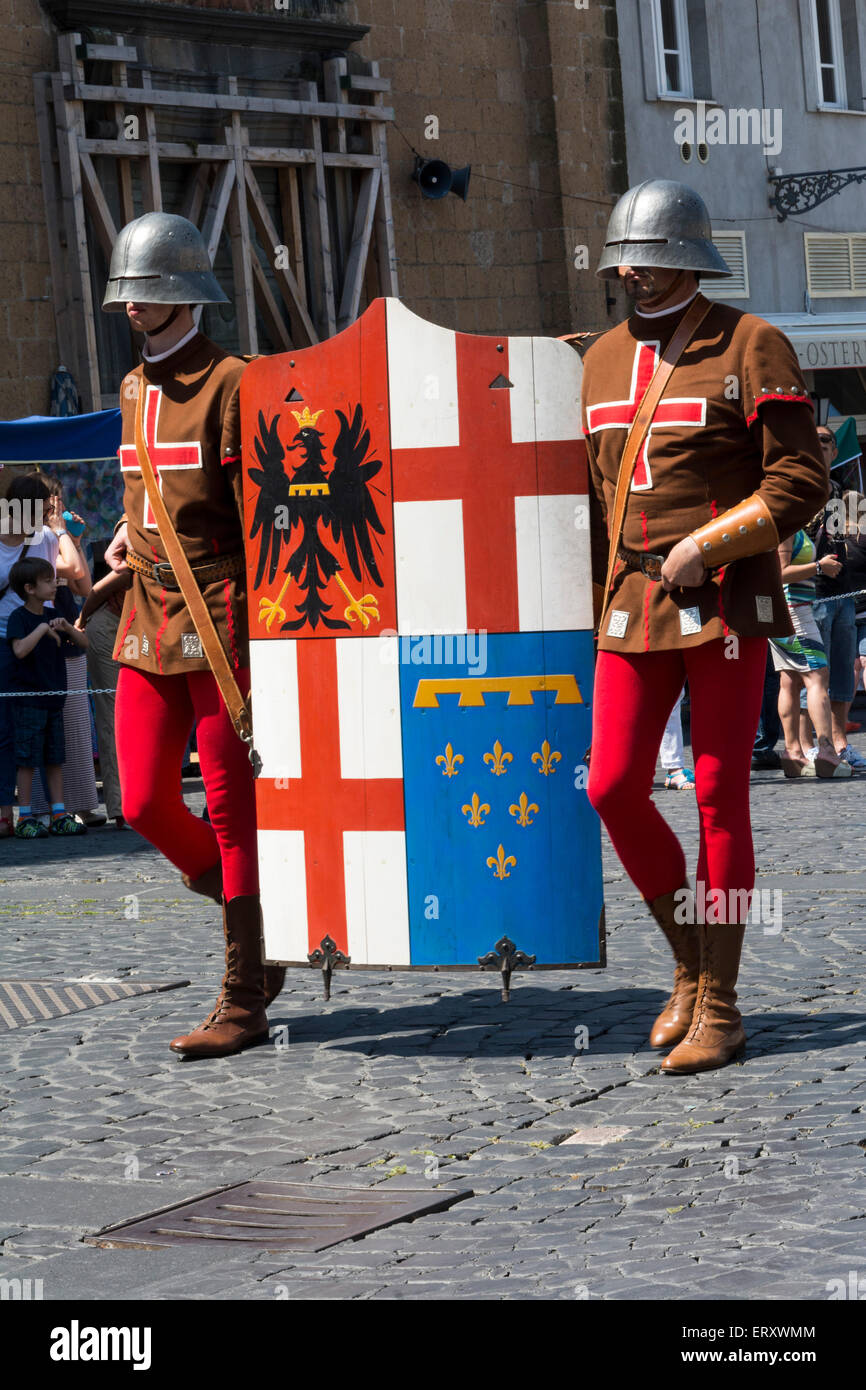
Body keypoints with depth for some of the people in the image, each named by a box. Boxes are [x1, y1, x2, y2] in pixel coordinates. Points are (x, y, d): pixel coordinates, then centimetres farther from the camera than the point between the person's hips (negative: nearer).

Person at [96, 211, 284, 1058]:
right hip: (147, 622, 8)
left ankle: (243, 1003, 3)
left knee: (233, 810, -3)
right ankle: (259, 941, 25)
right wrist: (128, 536, 11)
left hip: (219, 623, -8)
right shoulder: (133, 389, 15)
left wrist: (257, 627, -17)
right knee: (146, 805, 5)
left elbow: (258, 510, -12)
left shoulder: (229, 383, -9)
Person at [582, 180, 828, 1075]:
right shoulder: (603, 360, 12)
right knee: (613, 789, -2)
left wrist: (707, 545, -16)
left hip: (726, 604, -5)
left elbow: (801, 480, -8)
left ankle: (719, 1005, 6)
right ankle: (691, 965, 18)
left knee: (720, 800, -2)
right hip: (633, 609, 5)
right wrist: (595, 601, 16)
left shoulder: (750, 347, -5)